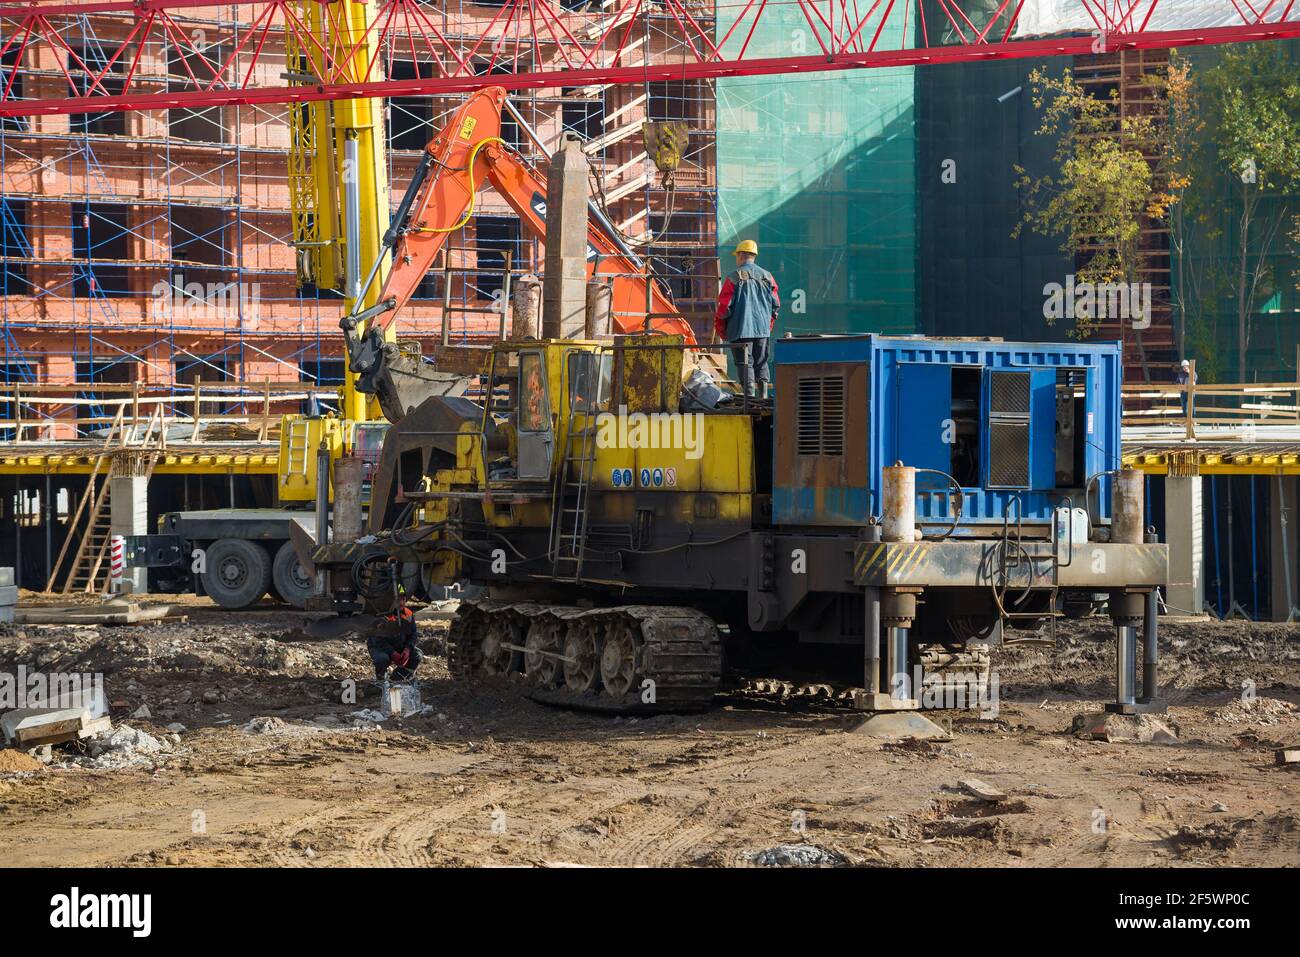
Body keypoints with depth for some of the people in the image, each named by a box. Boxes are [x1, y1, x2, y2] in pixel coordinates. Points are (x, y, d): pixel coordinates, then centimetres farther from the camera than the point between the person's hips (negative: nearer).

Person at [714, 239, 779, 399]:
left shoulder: (734, 278, -8)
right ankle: (763, 396, 9)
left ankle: (750, 396, -8)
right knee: (761, 362, 13)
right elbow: (776, 305, 9)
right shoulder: (767, 277, 7)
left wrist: (720, 329, 5)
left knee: (745, 363, -2)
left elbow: (725, 306, -8)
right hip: (762, 328, 4)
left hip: (741, 328, -4)